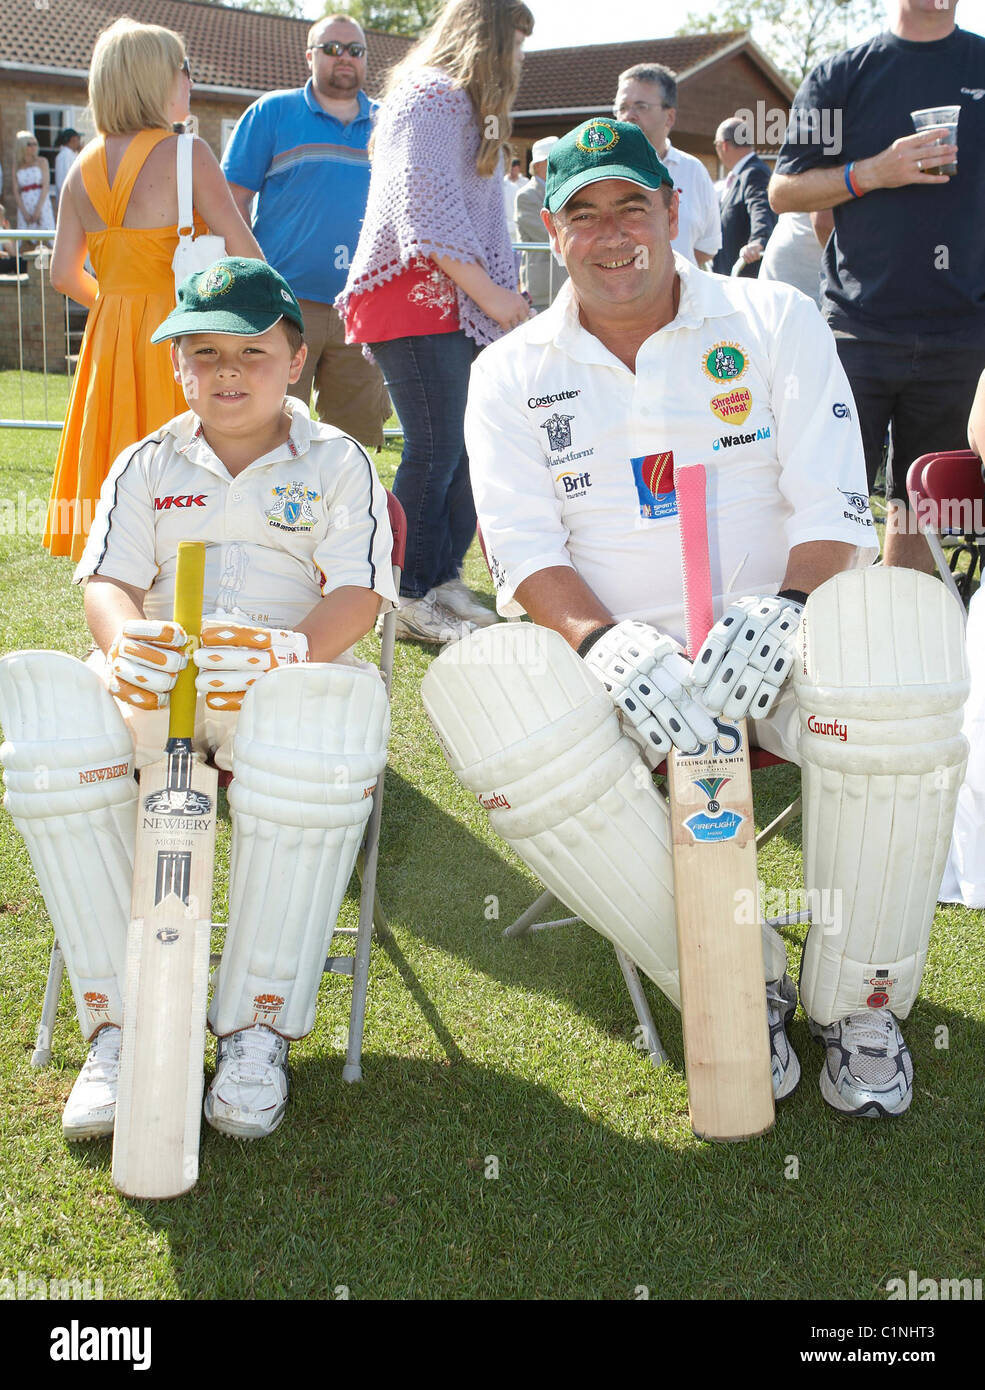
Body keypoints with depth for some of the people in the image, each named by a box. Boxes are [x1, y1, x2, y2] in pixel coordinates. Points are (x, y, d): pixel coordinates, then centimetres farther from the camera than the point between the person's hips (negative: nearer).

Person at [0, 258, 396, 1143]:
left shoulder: (337, 463, 11)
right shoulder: (145, 465, 19)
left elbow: (359, 591, -3)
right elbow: (108, 579, 7)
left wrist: (290, 649, -25)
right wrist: (126, 638, -20)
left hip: (289, 680, -2)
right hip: (155, 679, 3)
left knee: (337, 707, -40)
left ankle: (258, 1028, -28)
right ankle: (117, 1022, -24)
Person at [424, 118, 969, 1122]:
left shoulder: (776, 323, 7)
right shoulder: (511, 375, 9)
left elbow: (833, 507, -1)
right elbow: (525, 549, -2)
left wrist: (784, 609, -24)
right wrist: (606, 644, -24)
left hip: (773, 651, 0)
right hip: (620, 659, 1)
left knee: (906, 625, -34)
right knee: (479, 686, -32)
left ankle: (859, 1002, -15)